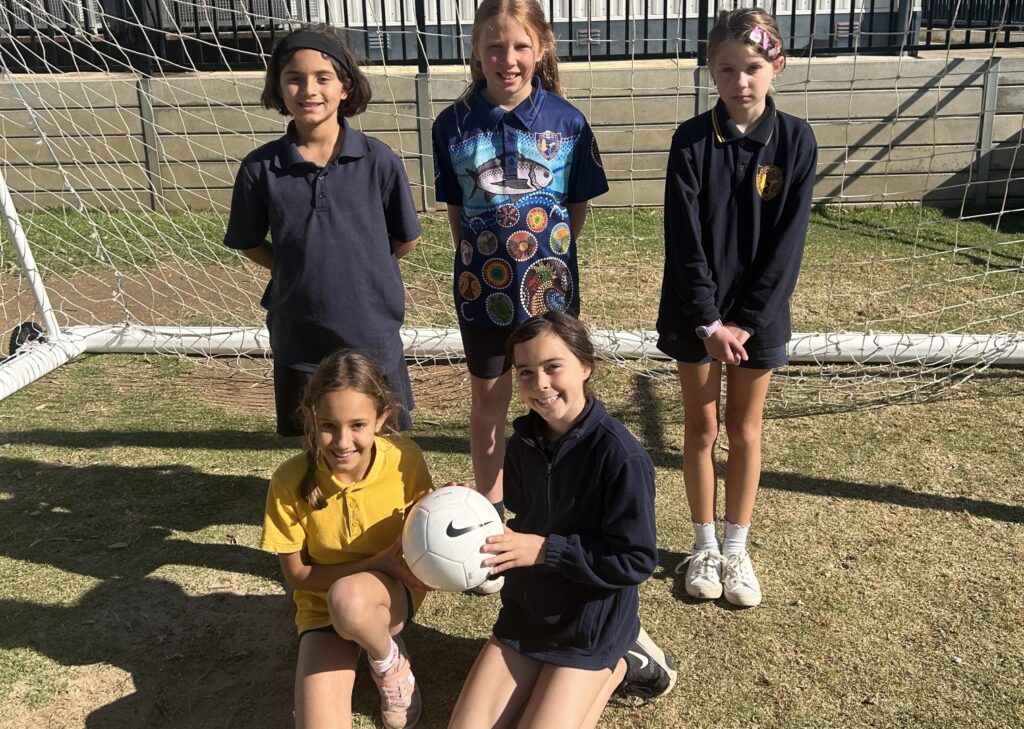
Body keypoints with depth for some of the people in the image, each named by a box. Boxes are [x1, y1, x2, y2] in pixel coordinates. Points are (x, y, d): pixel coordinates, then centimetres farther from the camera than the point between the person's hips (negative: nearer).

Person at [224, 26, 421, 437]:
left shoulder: (378, 161, -9)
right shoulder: (260, 168, -6)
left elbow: (406, 240, 3)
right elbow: (249, 243, 8)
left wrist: (360, 268, 4)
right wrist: (297, 272, 0)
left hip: (373, 338, -1)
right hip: (298, 342, 1)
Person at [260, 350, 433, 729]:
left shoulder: (405, 459, -19)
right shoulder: (291, 481, -20)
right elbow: (296, 575, -10)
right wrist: (378, 562, -22)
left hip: (392, 592, 0)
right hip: (321, 604, 0)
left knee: (348, 599, -36)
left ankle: (390, 663, -4)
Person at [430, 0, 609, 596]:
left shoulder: (567, 122, -7)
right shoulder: (454, 124, -4)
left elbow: (579, 206, 1)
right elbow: (455, 209, 4)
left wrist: (543, 255, -3)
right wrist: (481, 257, -1)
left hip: (550, 281, -1)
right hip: (482, 283, 1)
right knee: (489, 396, 14)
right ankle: (489, 515, 31)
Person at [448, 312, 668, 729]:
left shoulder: (620, 455, -25)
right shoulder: (523, 443, -5)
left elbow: (636, 561, -21)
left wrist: (544, 550, -25)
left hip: (589, 626, -5)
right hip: (525, 611, 6)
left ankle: (610, 670, 15)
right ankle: (546, 681, 23)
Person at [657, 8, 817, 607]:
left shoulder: (796, 140, -6)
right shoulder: (692, 141, -8)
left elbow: (788, 242, -9)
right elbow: (684, 239, -11)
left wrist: (745, 321, -13)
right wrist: (709, 321, -15)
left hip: (759, 315, 1)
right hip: (696, 315, 0)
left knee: (746, 430, 13)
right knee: (701, 429, 11)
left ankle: (737, 549, 28)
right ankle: (705, 546, 28)